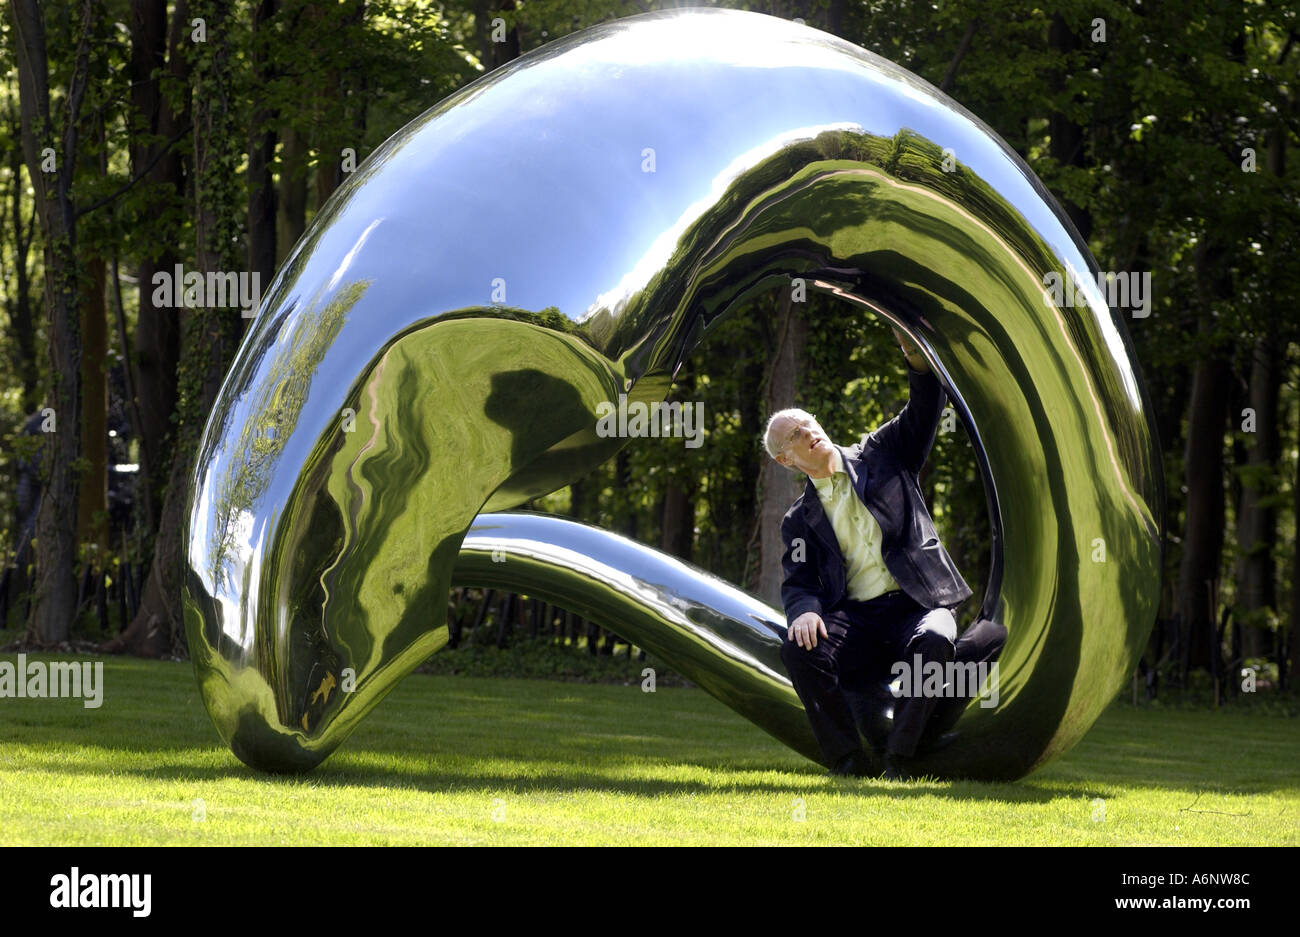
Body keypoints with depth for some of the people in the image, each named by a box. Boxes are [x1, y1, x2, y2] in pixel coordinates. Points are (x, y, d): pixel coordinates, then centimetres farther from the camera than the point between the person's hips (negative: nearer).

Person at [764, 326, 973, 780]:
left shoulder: (881, 455, 14)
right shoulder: (800, 520, 15)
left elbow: (925, 411, 7)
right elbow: (797, 583, 6)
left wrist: (917, 359, -11)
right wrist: (804, 611, -18)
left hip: (917, 606, -1)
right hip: (854, 619, 1)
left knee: (934, 641, -36)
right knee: (799, 648, -29)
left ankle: (897, 758, -31)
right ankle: (849, 764, -24)